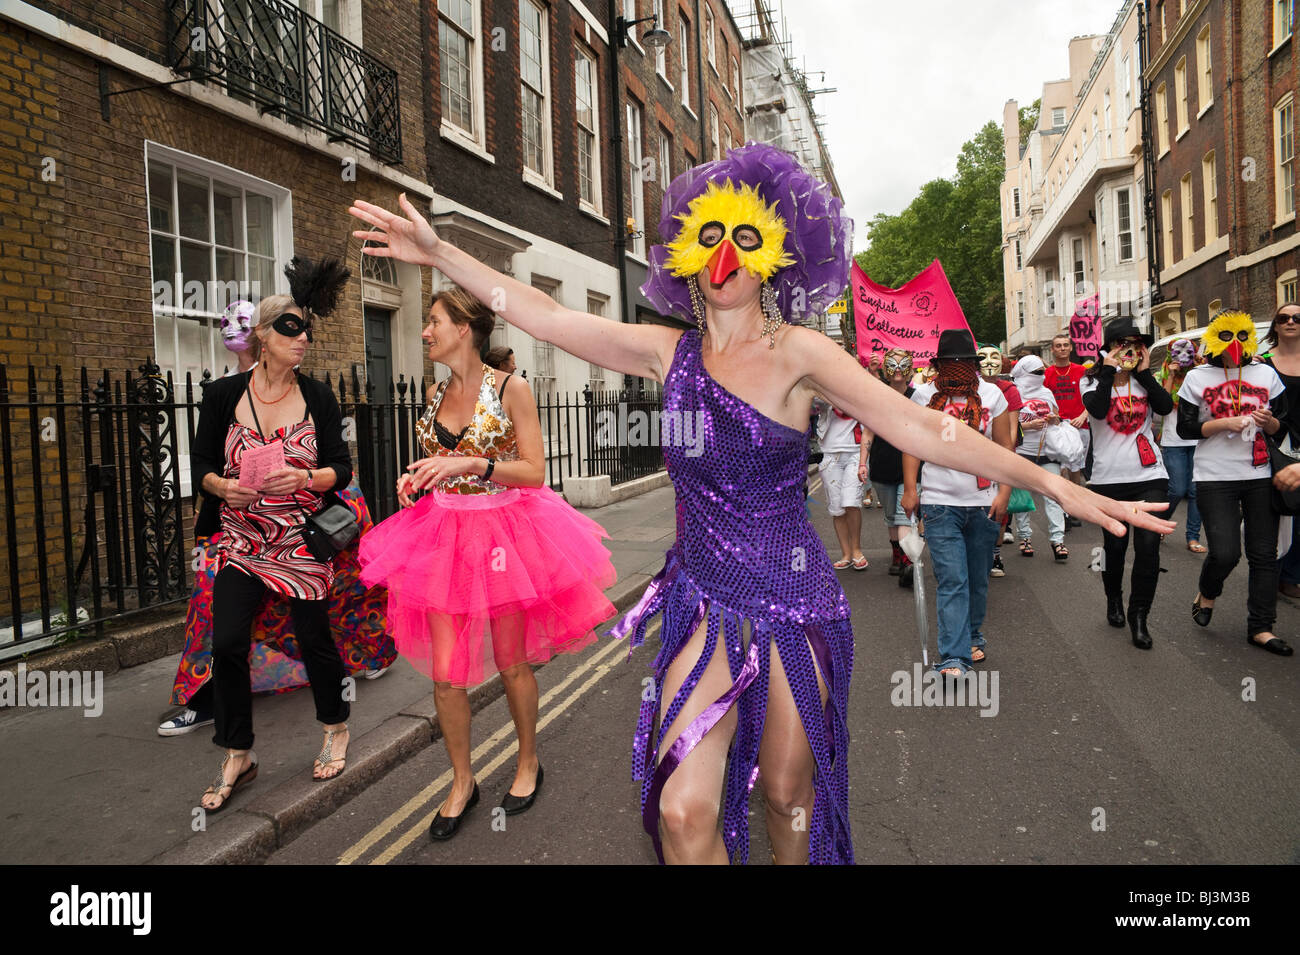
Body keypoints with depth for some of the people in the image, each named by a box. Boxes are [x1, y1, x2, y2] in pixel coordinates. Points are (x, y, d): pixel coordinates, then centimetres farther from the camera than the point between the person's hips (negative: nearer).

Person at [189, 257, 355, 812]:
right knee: (227, 643, -5)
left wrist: (303, 478, -21)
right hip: (240, 542, 1)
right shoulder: (224, 395, 0)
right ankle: (238, 758, 14)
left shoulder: (318, 398, -1)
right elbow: (201, 462, 5)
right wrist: (224, 487, -15)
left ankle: (336, 730, 31)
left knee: (314, 638, 6)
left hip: (302, 542, -1)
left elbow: (341, 468, -2)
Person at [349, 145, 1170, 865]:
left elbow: (915, 426, -16)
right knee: (682, 811, -5)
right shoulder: (669, 352, 2)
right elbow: (548, 317, 4)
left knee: (787, 794, 13)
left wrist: (1053, 484, -24)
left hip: (794, 601, -2)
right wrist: (440, 254, 5)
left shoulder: (799, 353, -8)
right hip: (705, 600, 2)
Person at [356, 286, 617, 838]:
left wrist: (473, 464, -22)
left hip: (504, 533, -4)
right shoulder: (436, 394, 8)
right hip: (444, 534, 5)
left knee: (511, 664, 9)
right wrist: (418, 477, 0)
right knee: (445, 674, 3)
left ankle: (529, 763, 33)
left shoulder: (510, 390, -8)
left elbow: (534, 472, -11)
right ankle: (462, 782, 24)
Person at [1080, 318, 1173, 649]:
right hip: (1108, 477, -2)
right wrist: (1109, 370, -13)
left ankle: (1139, 616, 4)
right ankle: (1114, 600, 35)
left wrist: (1145, 372, -6)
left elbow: (1166, 406, -9)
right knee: (1114, 546, 8)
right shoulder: (1093, 381, 2)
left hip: (1150, 475, 2)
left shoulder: (1144, 381, 11)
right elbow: (1097, 409, -20)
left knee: (1148, 545, -9)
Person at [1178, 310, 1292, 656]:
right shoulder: (1197, 377, 2)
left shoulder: (1266, 374, 10)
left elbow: (1283, 425, 13)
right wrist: (1223, 423, -15)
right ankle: (1207, 594, 22)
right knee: (1224, 553, -10)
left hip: (1260, 476, 3)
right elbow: (1185, 428, -1)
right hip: (1215, 478, -3)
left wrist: (1269, 422, -9)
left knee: (1264, 554, 2)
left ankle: (1260, 627, 12)